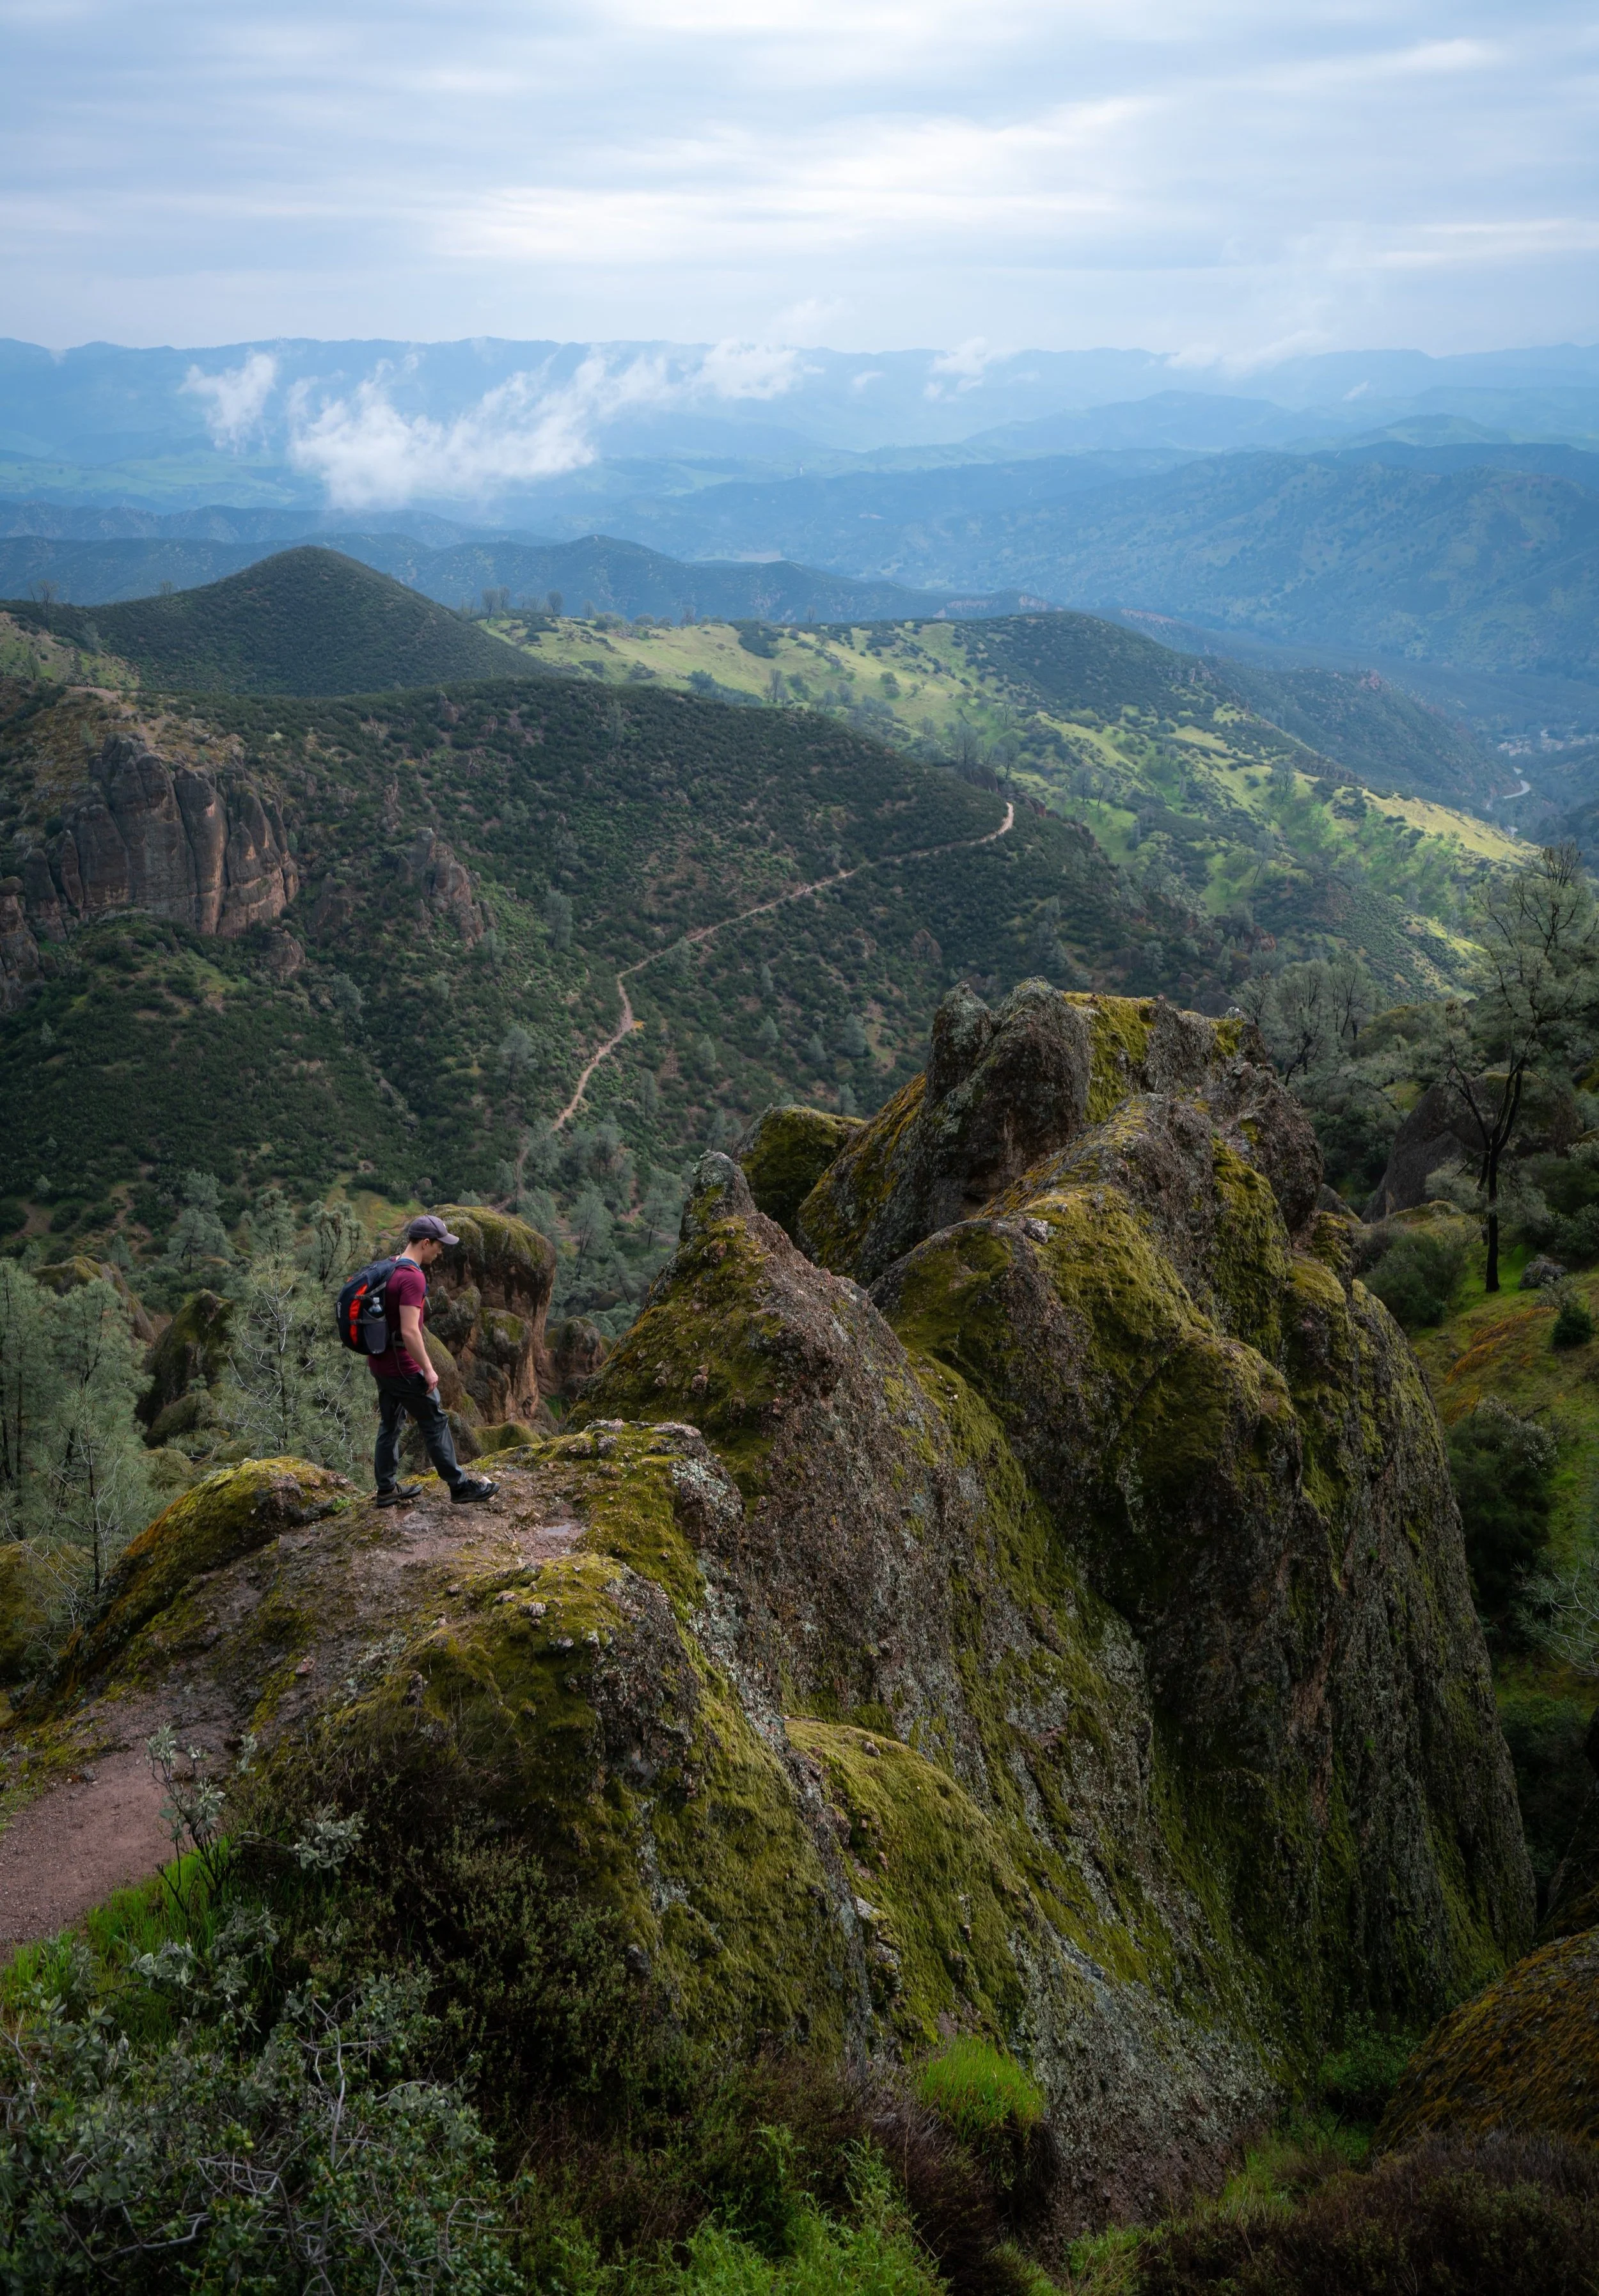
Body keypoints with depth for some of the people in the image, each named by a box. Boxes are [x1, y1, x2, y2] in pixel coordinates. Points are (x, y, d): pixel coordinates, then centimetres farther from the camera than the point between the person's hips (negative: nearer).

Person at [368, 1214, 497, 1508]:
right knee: (435, 1422, 2)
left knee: (390, 1423, 18)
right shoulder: (412, 1277, -23)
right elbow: (410, 1332, -28)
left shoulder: (389, 1268, 7)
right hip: (403, 1367, -9)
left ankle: (387, 1489, 26)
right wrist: (428, 1370, -19)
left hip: (380, 1362, 9)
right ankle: (460, 1487, 10)